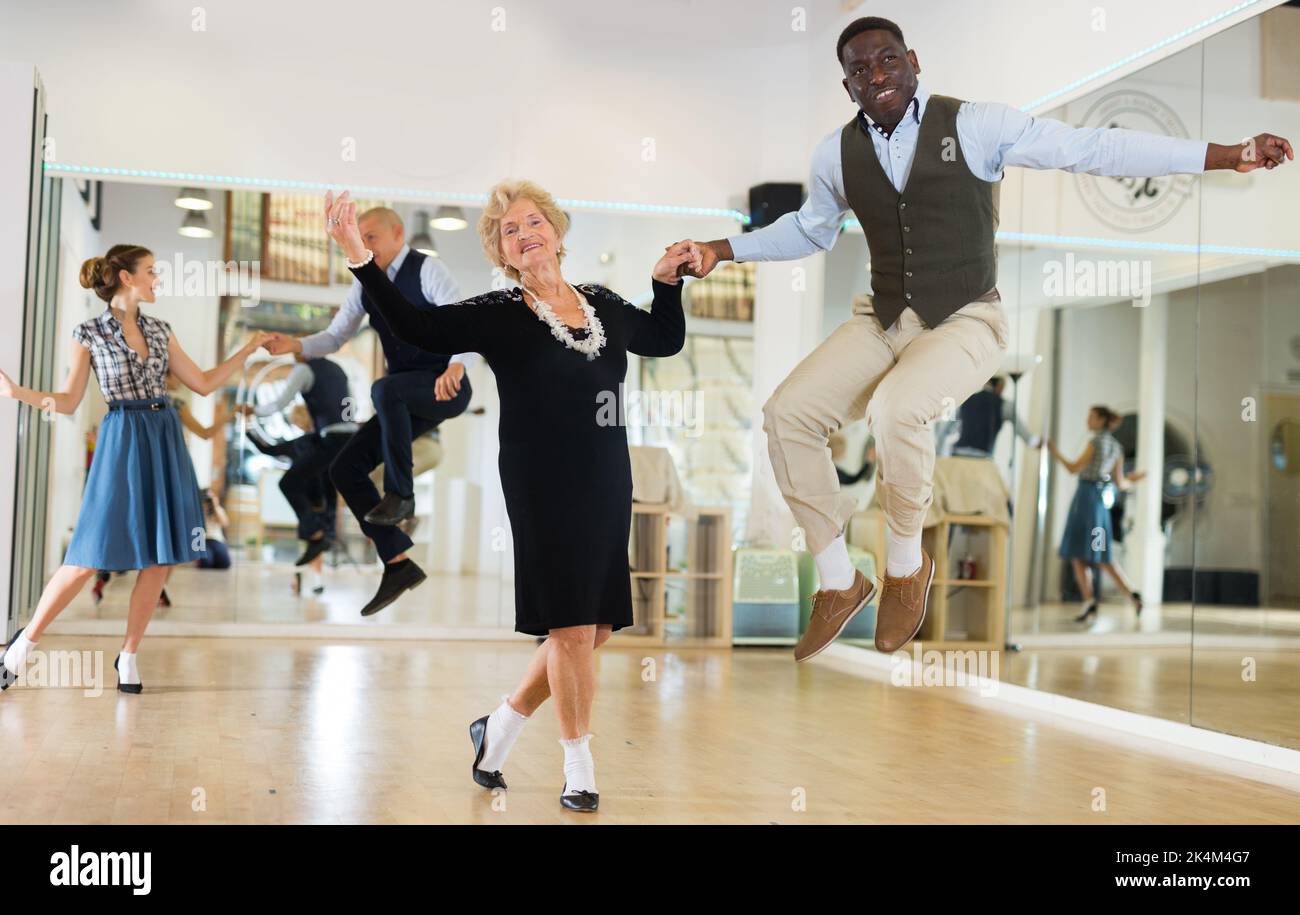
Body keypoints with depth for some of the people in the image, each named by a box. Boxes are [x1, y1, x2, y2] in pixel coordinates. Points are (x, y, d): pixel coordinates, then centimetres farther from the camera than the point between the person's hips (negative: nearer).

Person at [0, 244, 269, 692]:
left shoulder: (160, 330, 11)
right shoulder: (89, 333, -2)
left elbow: (203, 383, 15)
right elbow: (69, 401, 0)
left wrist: (248, 349, 12)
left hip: (166, 441, 5)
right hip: (122, 442, -5)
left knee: (160, 556, 1)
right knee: (90, 555, -7)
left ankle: (128, 655, 13)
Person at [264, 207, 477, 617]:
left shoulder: (427, 269, -10)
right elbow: (334, 337, 12)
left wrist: (456, 368, -42)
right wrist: (295, 344, -9)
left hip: (445, 389, -8)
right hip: (407, 402, 8)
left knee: (384, 389, -38)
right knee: (345, 468, -2)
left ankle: (400, 493, -24)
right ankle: (399, 565, 0)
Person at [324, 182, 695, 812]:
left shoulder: (605, 306, 9)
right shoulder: (497, 316, -5)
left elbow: (665, 340, 26)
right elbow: (415, 326, -17)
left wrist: (667, 280, 12)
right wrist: (358, 256, -25)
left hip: (607, 488, 6)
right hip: (544, 492, -5)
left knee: (595, 628, 9)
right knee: (573, 629, -3)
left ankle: (500, 727, 28)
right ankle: (578, 770, 14)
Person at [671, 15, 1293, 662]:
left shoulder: (975, 126, -7)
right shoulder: (836, 153, 5)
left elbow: (1094, 149, -8)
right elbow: (807, 230, 25)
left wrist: (1230, 155, -12)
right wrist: (723, 250, 16)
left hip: (966, 322, -5)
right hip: (884, 321, 5)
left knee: (895, 410, -34)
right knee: (785, 416, -14)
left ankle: (906, 564, -6)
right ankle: (838, 583, 3)